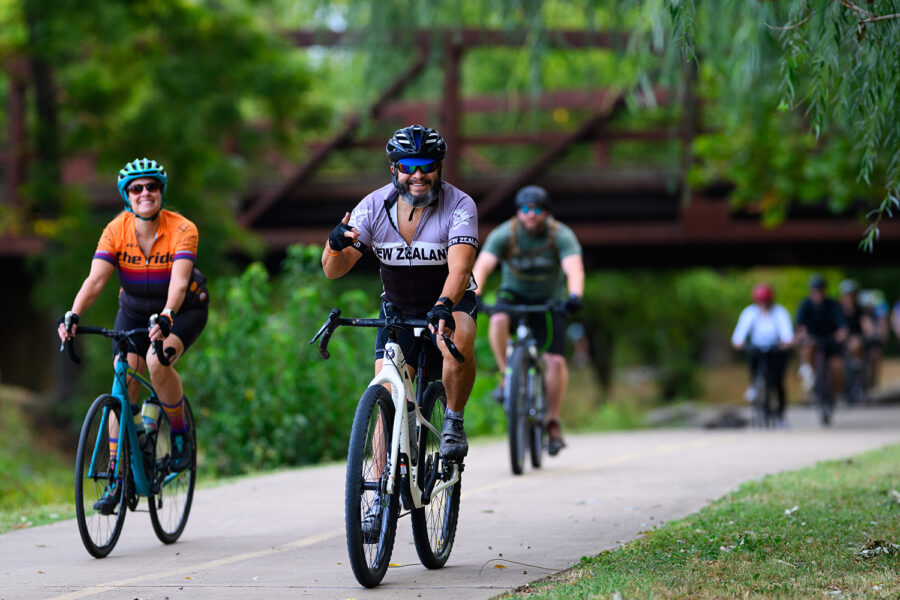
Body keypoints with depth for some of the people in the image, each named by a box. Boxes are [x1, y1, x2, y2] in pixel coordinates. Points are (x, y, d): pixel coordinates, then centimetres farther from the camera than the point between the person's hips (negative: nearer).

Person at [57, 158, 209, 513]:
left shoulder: (182, 230, -25)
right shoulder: (117, 231, -17)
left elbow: (179, 282, -38)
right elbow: (95, 279, -27)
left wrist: (165, 318, -57)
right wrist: (73, 316, -44)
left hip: (184, 310, -3)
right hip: (134, 311, 3)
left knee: (157, 361, -32)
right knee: (123, 388, -9)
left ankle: (180, 436, -7)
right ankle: (117, 480, -2)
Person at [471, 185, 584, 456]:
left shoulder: (561, 236, -18)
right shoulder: (504, 235, -17)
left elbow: (574, 268, -33)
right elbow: (483, 265, -30)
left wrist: (575, 295, -54)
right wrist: (473, 293, -49)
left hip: (548, 301, 0)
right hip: (514, 294, 0)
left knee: (555, 360, -14)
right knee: (498, 321, -35)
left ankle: (553, 422, 2)